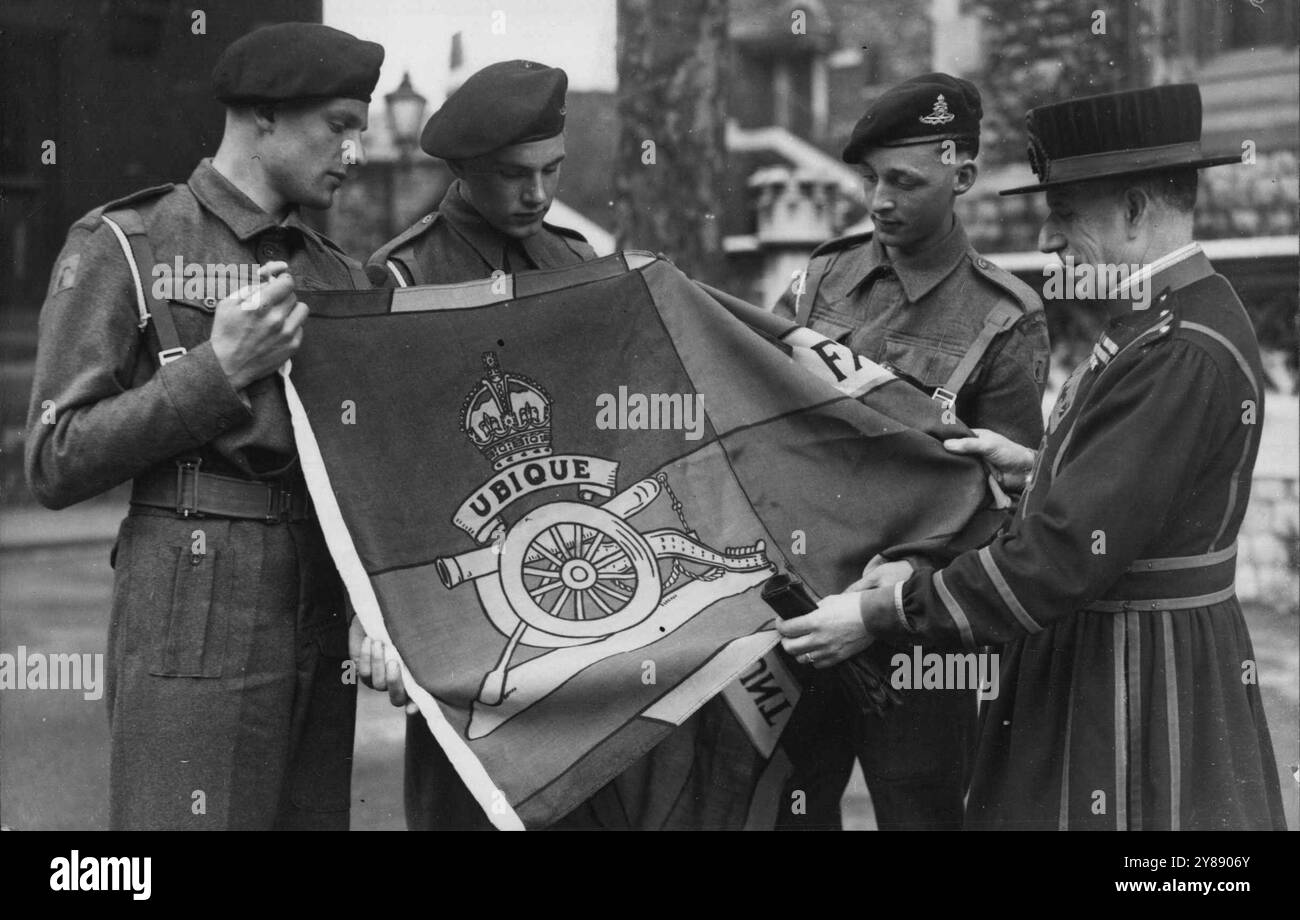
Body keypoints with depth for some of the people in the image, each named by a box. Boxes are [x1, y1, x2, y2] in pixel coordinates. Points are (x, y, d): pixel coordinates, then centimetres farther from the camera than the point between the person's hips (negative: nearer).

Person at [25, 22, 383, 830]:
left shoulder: (338, 275, 15)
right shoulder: (123, 249, -1)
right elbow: (57, 465, -7)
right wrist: (217, 368, -14)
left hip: (322, 621, 6)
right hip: (196, 617, -6)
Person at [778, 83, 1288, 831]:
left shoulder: (1182, 354, -24)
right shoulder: (1176, 314, 7)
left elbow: (1064, 556, -26)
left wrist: (878, 616, -20)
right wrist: (1037, 465, 10)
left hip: (1139, 688, -9)